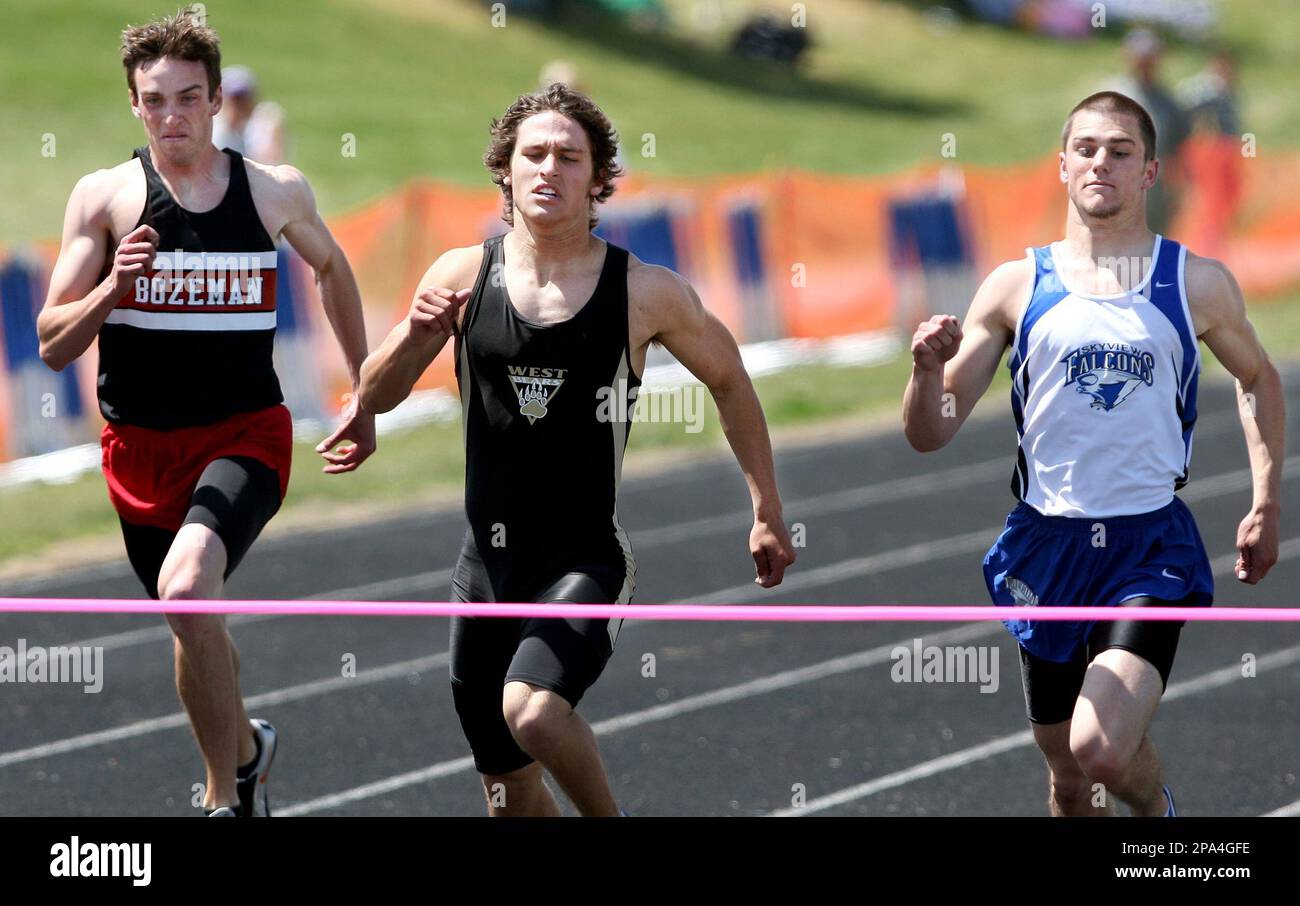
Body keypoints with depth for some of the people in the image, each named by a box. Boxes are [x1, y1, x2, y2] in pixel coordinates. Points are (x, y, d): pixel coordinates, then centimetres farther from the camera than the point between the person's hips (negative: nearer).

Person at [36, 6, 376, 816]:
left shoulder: (278, 192, 0)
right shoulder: (104, 197, -4)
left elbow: (330, 266, 22)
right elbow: (54, 345, -4)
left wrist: (366, 394, 24)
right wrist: (112, 286, -23)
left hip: (246, 436, -2)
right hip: (143, 443, 2)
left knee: (186, 587, -27)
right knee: (196, 624, 16)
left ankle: (227, 793, -14)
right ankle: (244, 755, 43)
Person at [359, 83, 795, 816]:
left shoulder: (647, 293, -6)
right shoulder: (463, 276, 0)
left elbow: (730, 380, 9)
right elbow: (374, 398, 5)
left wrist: (768, 514, 9)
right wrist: (416, 337, -16)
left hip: (588, 562, -4)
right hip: (488, 563, 4)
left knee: (533, 709, -31)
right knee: (511, 792, 11)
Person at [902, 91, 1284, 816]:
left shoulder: (1198, 284, 2)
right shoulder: (1016, 287, 2)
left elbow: (1259, 380, 20)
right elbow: (930, 434, 2)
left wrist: (1267, 506, 11)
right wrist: (929, 369, -19)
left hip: (1152, 545, -2)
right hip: (1047, 542, 2)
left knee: (1101, 750, -22)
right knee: (1070, 778, 11)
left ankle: (1158, 811, 11)